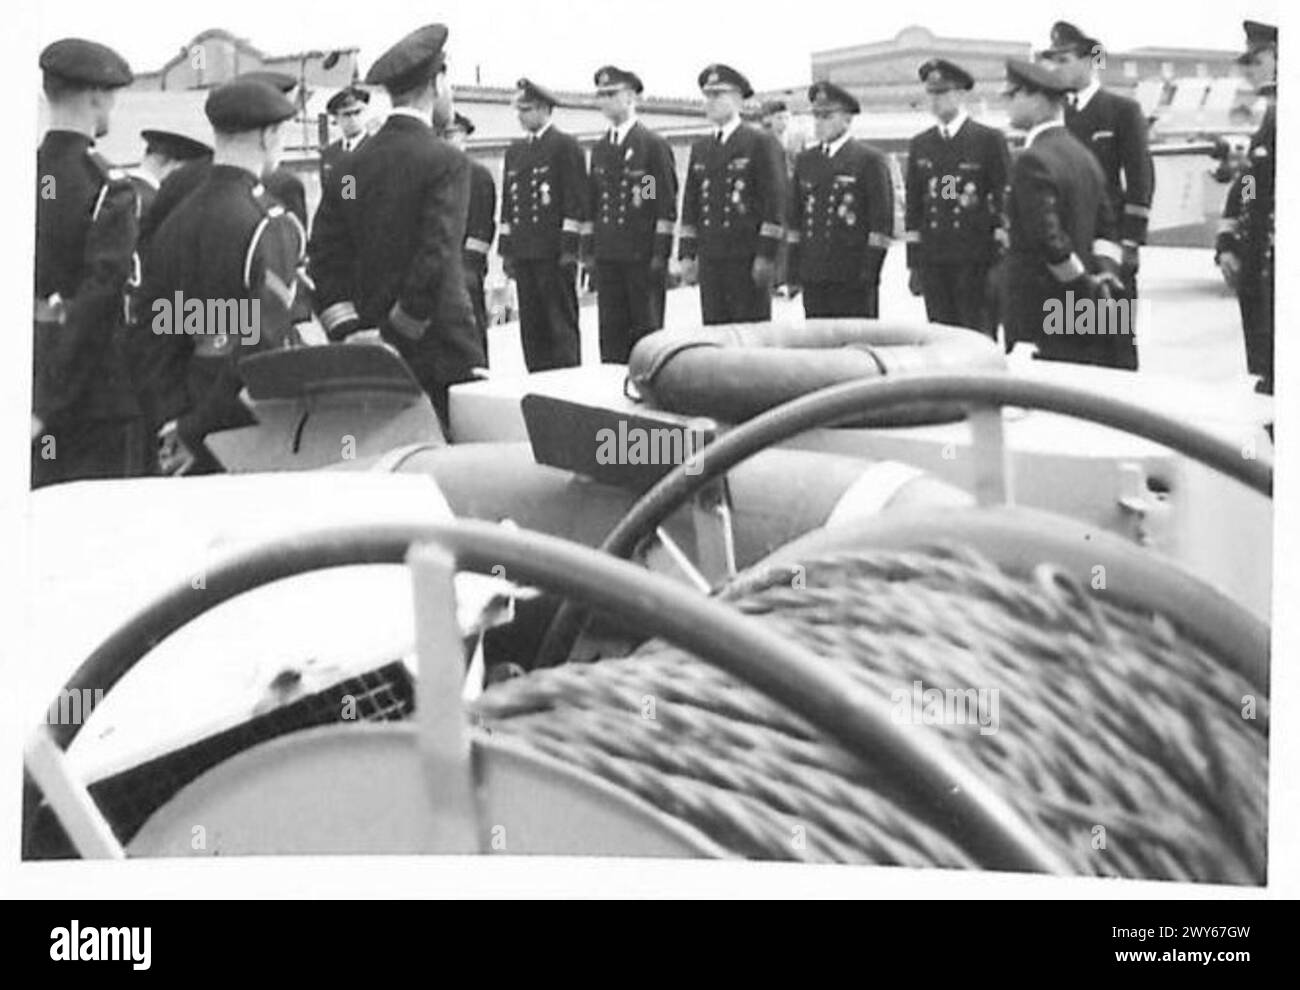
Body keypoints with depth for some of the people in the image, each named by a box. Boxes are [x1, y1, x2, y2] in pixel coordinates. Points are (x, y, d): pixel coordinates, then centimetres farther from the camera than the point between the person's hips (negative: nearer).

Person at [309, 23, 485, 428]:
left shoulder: (355, 162, 8)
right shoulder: (446, 162, -10)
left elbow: (325, 253, 7)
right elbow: (437, 259, -18)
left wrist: (347, 331, 4)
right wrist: (403, 329, -10)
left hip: (370, 356, 6)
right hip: (438, 349, -6)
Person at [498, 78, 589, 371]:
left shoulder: (565, 146, -2)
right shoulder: (515, 150, 18)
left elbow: (576, 199, -8)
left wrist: (569, 248, -13)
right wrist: (506, 249, 14)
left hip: (554, 252, -6)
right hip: (523, 252, 6)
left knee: (561, 324, -4)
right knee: (531, 324, 6)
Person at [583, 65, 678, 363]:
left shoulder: (654, 145, -3)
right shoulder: (600, 149, 15)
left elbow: (667, 204, -6)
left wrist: (660, 254, -12)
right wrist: (588, 249, 10)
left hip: (643, 256, -5)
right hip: (607, 256, 5)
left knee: (647, 330, -1)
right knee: (611, 332, 4)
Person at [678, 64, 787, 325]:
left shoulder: (762, 143, -2)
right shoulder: (700, 148, 16)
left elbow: (776, 200, -7)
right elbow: (690, 204, 17)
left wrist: (766, 256, -13)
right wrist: (687, 254, 9)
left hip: (748, 259, -5)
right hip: (709, 259, 5)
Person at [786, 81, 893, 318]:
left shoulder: (870, 159, -2)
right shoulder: (804, 160, 15)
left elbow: (882, 220, -6)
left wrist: (869, 270, -11)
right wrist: (794, 269, 10)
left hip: (854, 278, -5)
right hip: (812, 274, 5)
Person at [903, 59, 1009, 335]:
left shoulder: (989, 139, 1)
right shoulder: (920, 145, 13)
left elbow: (1006, 199, -1)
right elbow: (913, 206, 14)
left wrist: (1004, 262, -6)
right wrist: (913, 264, 9)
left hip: (976, 261, -4)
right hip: (933, 260, 4)